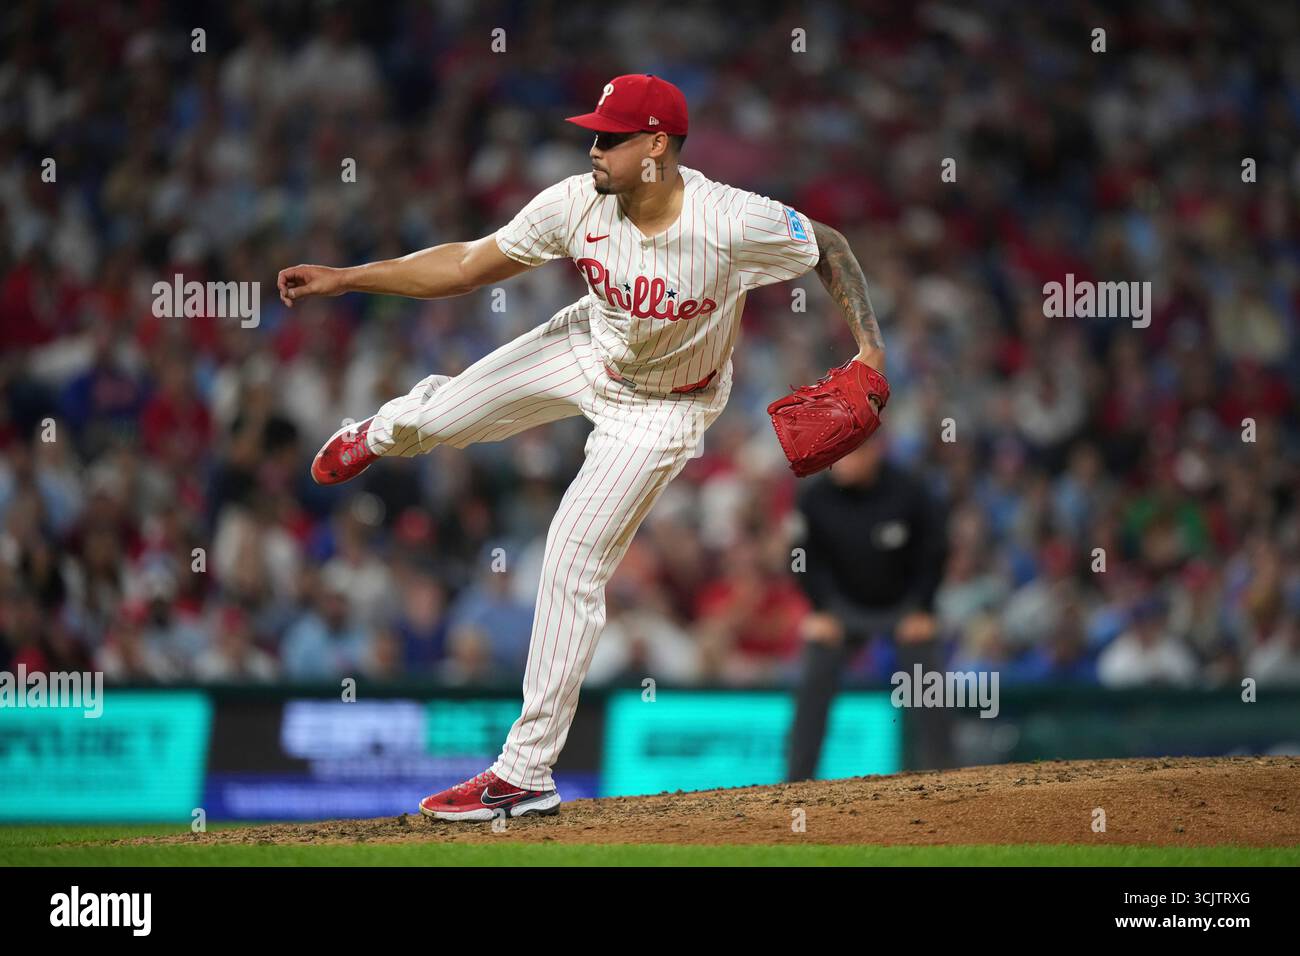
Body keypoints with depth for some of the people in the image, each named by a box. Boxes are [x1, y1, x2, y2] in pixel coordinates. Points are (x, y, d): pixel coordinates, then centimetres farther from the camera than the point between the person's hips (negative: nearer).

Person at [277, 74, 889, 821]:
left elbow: (831, 248, -18)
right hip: (585, 352, 4)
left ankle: (527, 772, -2)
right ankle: (385, 432, 60)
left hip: (661, 409, -4)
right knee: (442, 417, 15)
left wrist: (870, 347, -29)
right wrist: (346, 279, -19)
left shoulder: (734, 223, -35)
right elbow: (466, 267, -14)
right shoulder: (577, 205, -23)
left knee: (574, 564, -11)